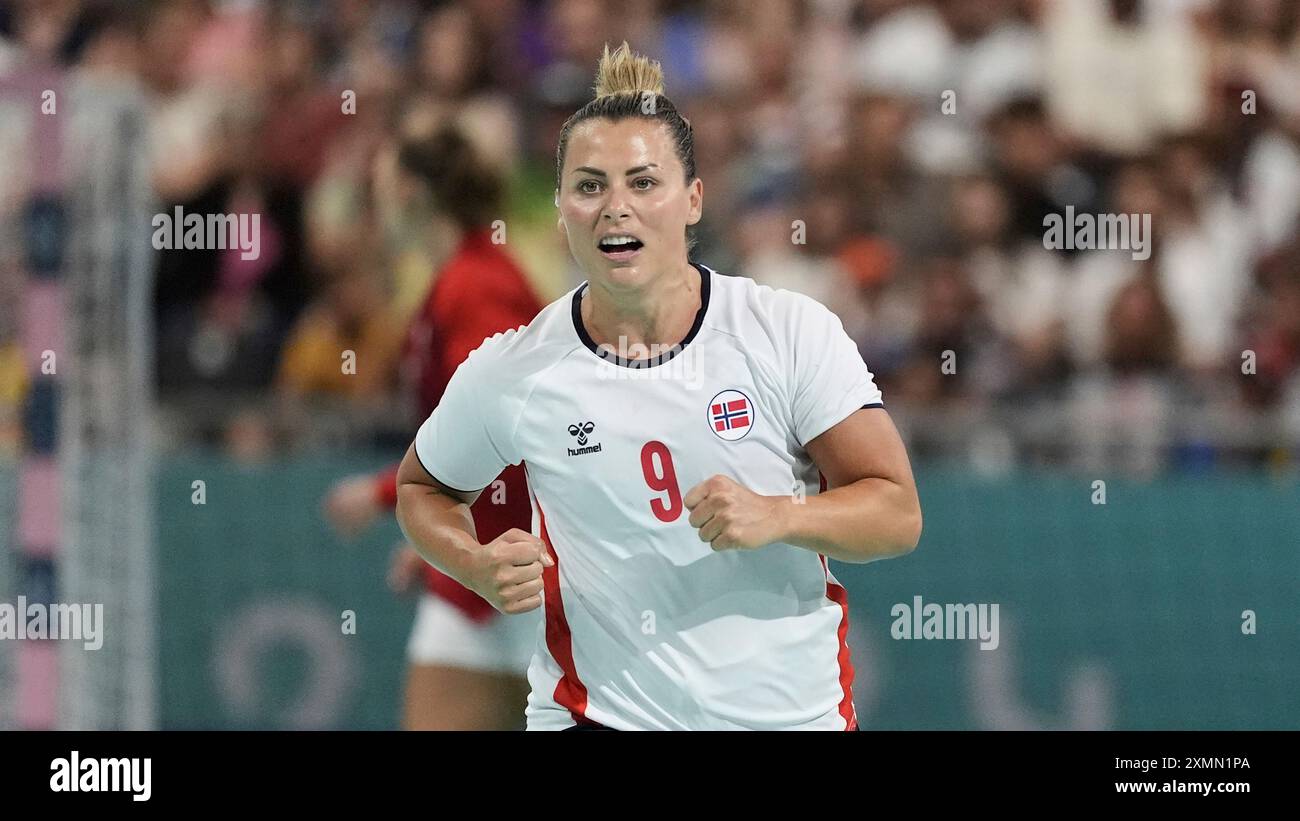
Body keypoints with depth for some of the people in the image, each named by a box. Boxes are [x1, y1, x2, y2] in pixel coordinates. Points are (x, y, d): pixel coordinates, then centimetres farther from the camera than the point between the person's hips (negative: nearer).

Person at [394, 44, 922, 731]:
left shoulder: (793, 332, -7)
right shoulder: (507, 374, -5)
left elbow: (897, 512, -8)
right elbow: (423, 486, 14)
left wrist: (774, 517, -25)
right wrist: (480, 569, -6)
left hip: (792, 707, 1)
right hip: (597, 713, -1)